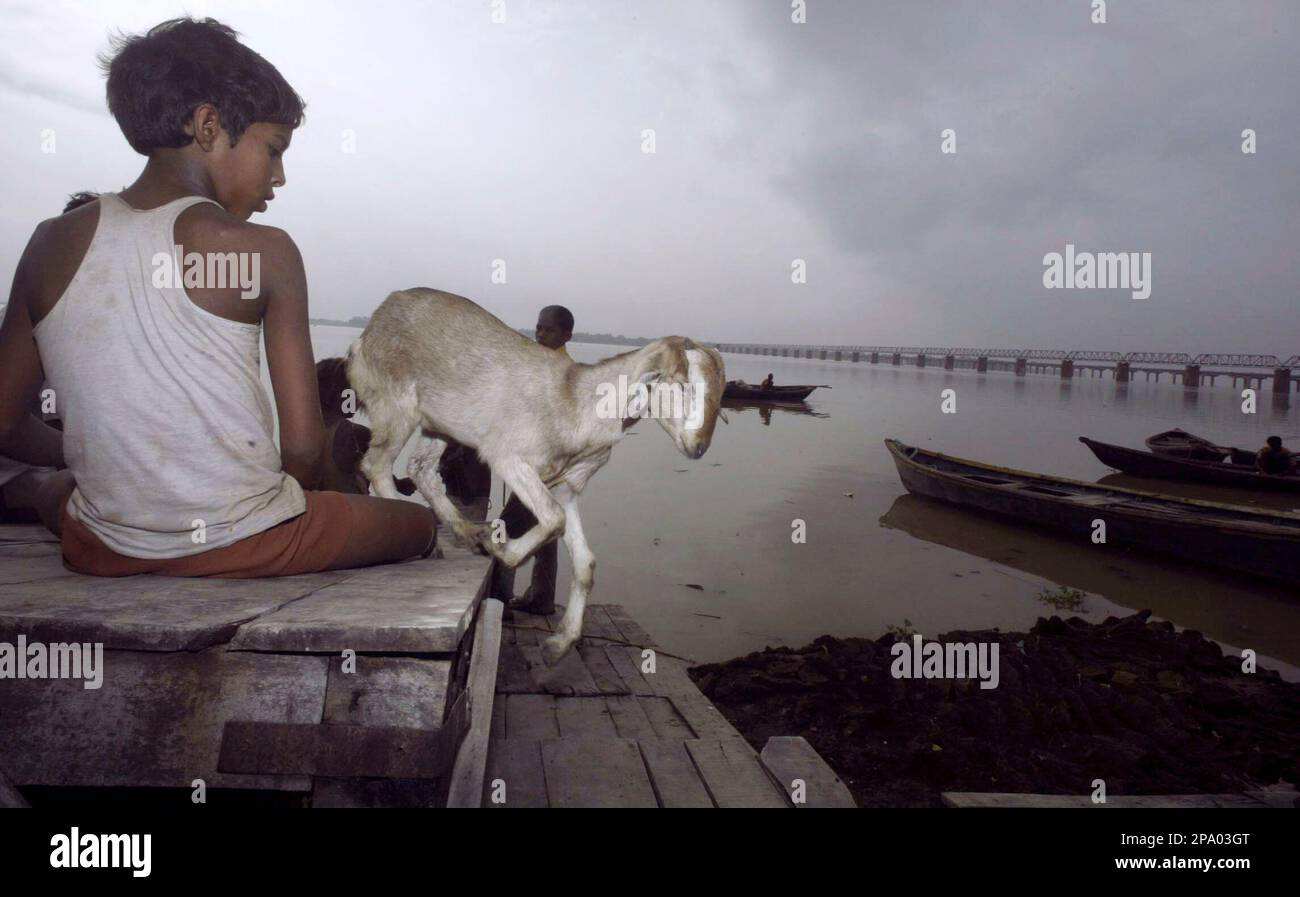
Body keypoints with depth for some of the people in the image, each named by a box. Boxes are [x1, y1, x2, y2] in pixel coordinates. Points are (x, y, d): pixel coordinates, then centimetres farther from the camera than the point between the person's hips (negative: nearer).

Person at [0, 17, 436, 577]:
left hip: (100, 551, 5)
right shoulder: (261, 251, -12)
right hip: (242, 548, -4)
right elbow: (303, 446, -14)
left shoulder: (53, 243, 0)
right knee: (419, 524, 22)